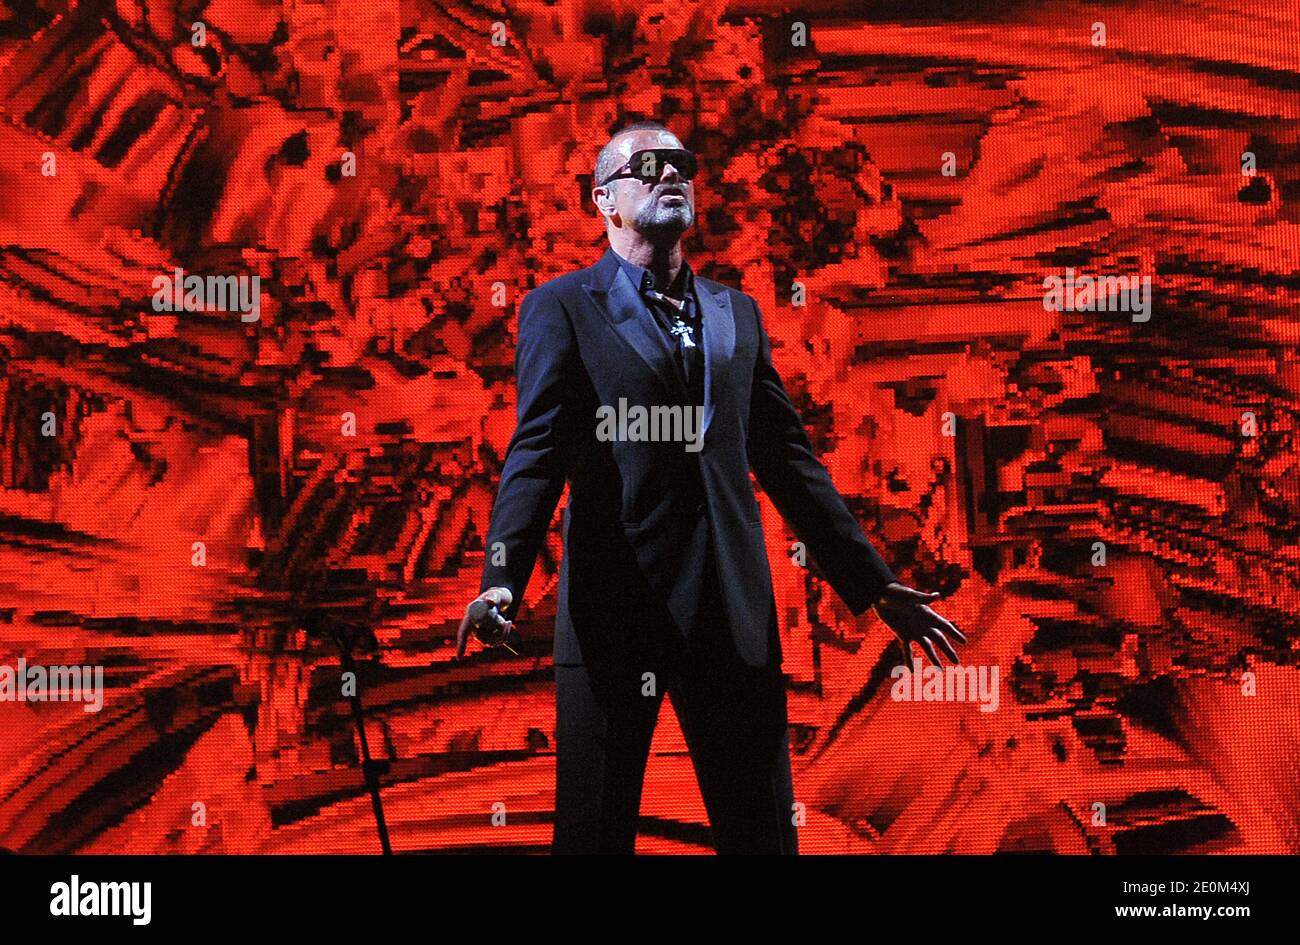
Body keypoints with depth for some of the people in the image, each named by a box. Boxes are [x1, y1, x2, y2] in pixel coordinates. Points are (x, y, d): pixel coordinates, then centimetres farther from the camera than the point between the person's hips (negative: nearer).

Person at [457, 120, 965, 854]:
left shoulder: (738, 313, 17)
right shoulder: (562, 309, 3)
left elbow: (787, 458, 17)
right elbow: (536, 454, -7)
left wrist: (873, 582, 14)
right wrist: (502, 579, -23)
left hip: (735, 615, 4)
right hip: (612, 613, -4)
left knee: (762, 831, 8)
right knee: (595, 831, 2)